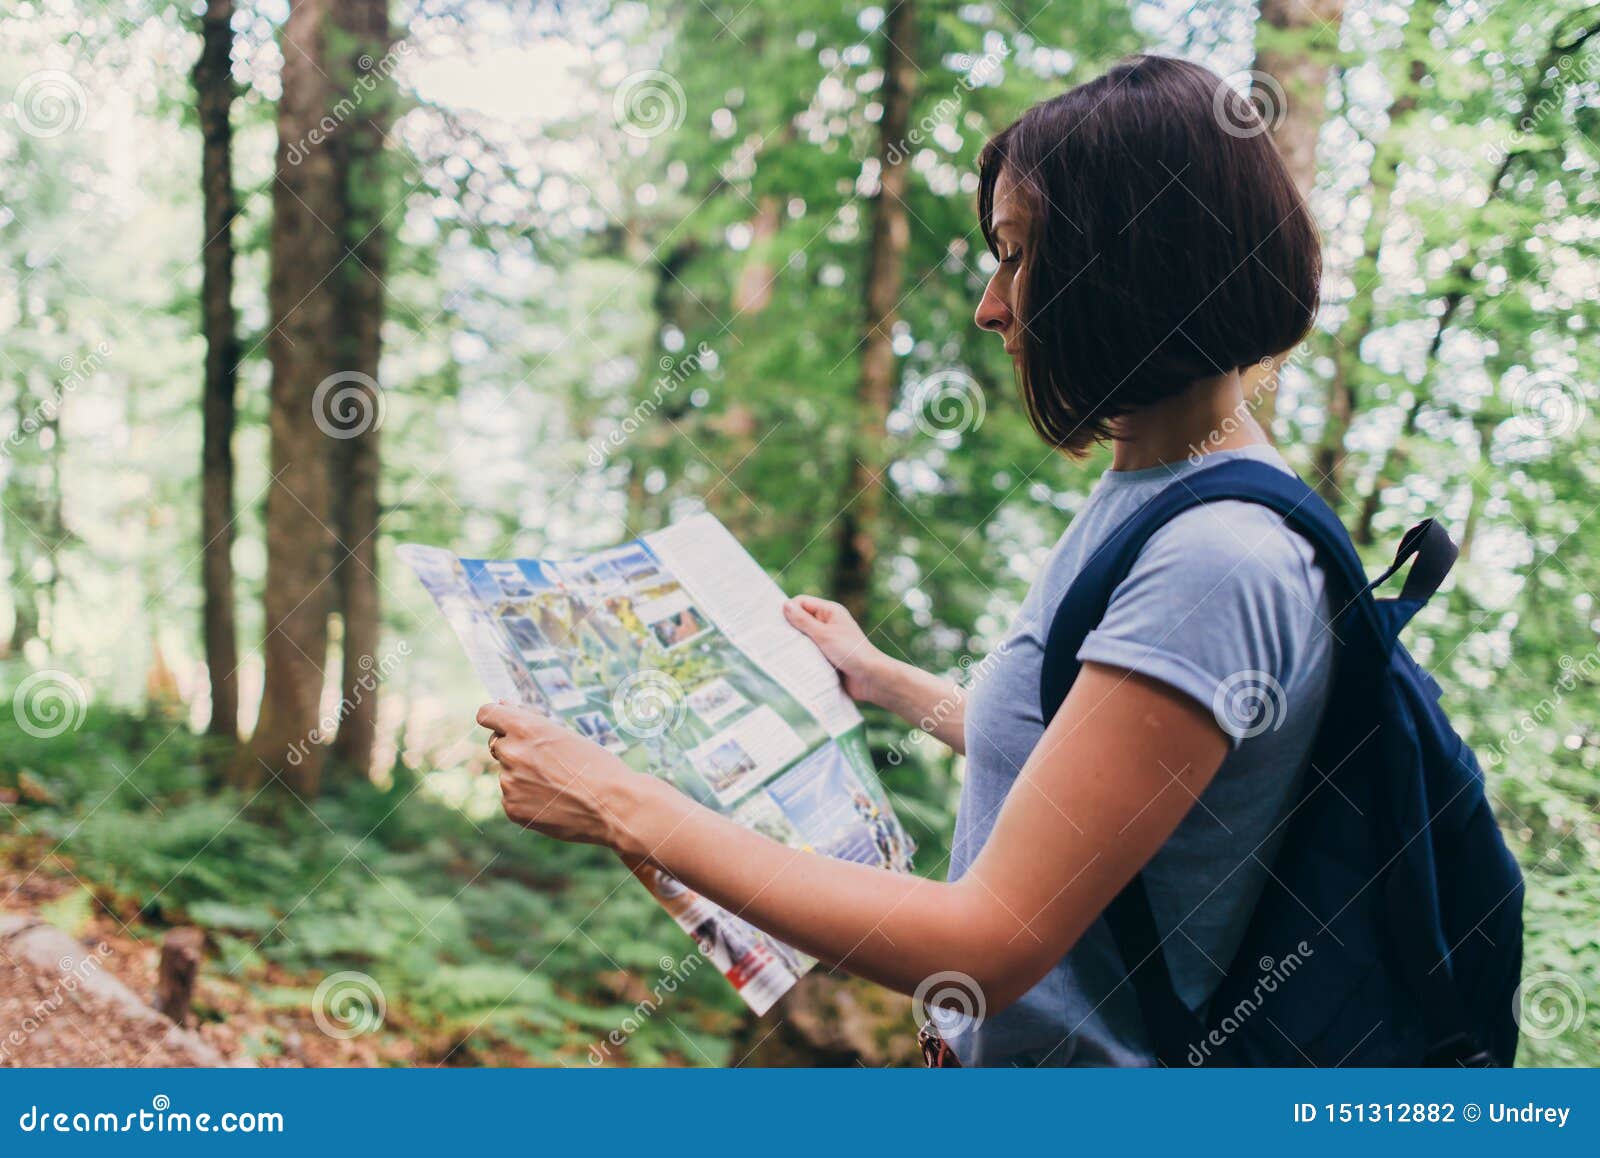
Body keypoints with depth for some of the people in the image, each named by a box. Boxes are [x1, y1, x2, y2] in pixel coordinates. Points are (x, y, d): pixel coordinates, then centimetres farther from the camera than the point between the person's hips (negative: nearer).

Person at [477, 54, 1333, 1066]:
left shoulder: (1217, 565, -25)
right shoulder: (1142, 499, 6)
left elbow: (988, 945, -27)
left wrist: (624, 807, -22)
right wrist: (883, 681, 25)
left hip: (1086, 1059, -8)